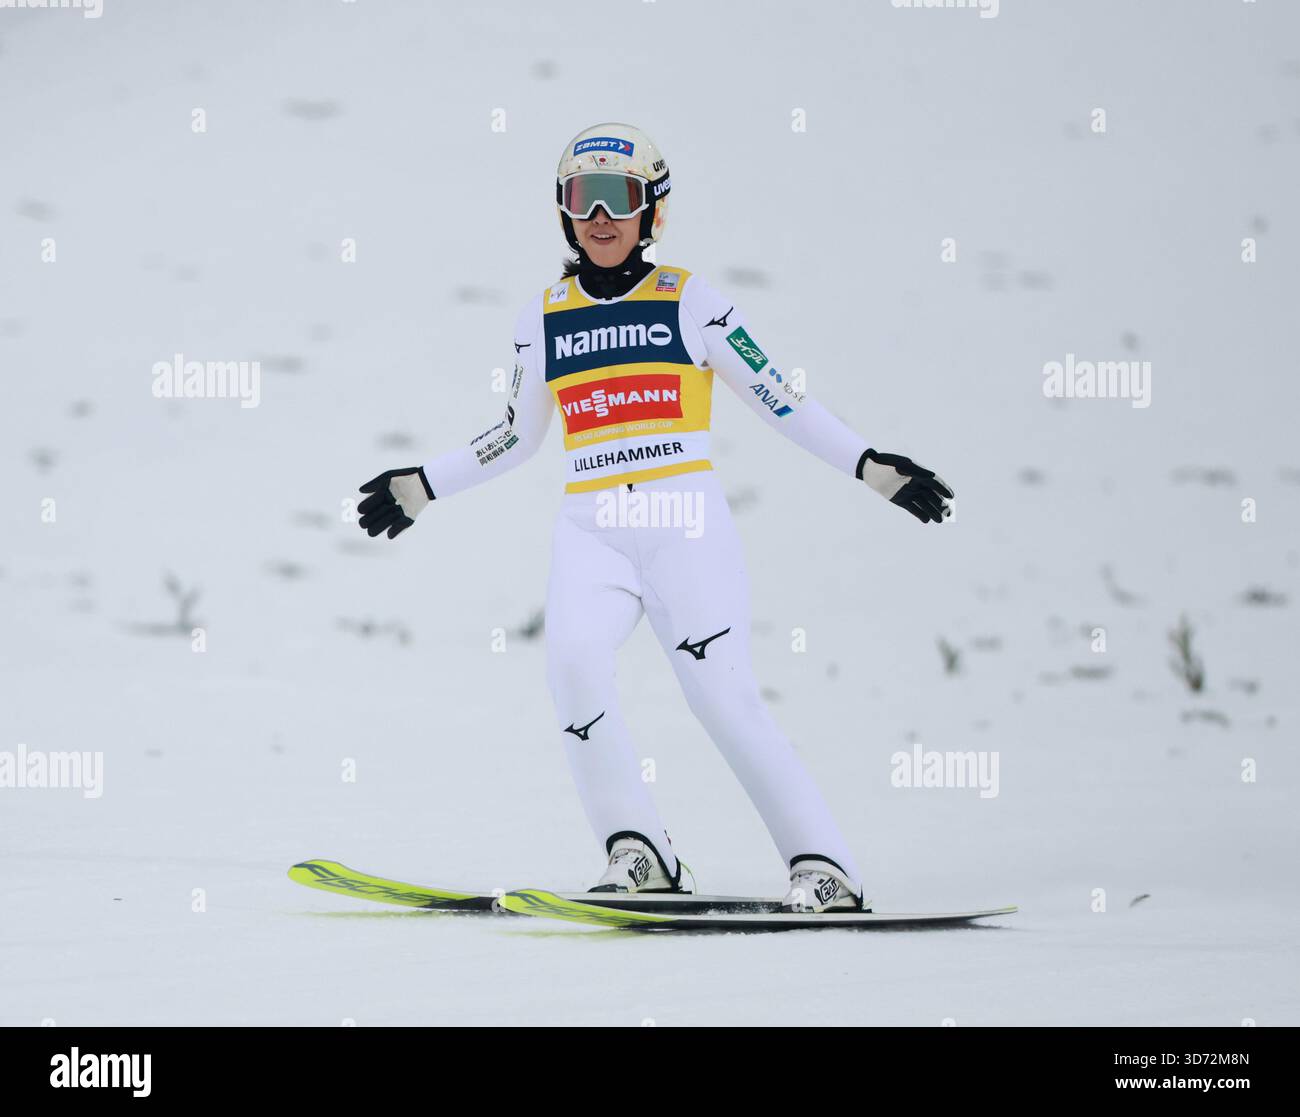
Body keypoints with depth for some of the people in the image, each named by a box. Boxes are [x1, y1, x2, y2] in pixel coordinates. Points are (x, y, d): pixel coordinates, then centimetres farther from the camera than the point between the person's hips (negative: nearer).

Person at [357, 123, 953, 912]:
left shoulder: (690, 302, 6)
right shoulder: (546, 316, 14)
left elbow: (779, 400, 8)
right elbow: (518, 436, 26)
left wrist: (872, 467, 0)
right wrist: (424, 487, 25)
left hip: (687, 526, -2)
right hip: (591, 530, 2)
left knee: (725, 696, -13)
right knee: (573, 659, -26)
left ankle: (825, 866, -5)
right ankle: (638, 850, -15)